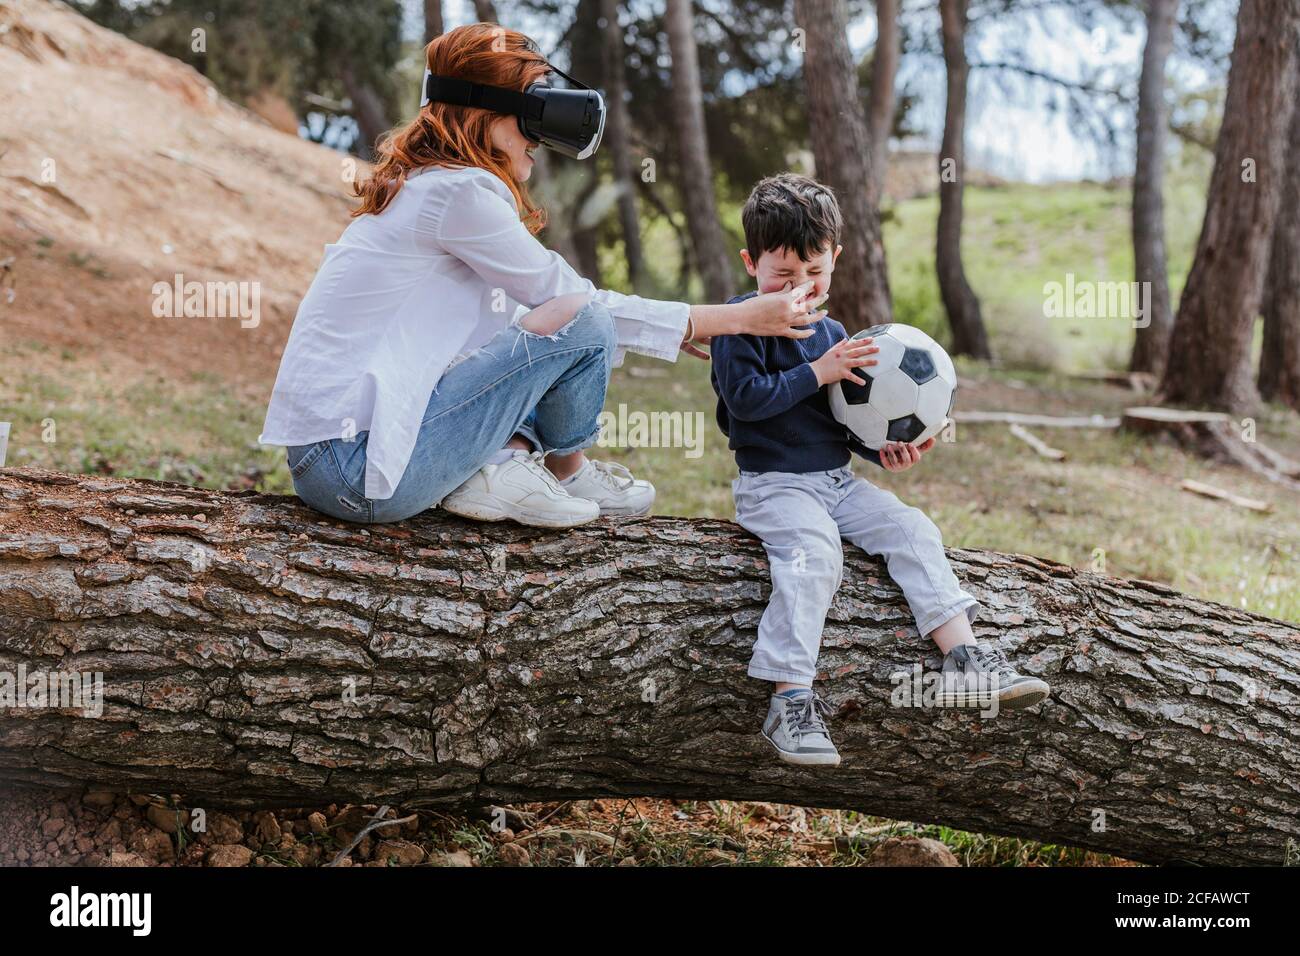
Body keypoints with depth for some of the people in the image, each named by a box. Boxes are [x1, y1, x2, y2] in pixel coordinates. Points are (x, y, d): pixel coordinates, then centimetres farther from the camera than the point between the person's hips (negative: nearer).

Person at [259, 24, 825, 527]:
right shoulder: (457, 192, -14)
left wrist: (668, 329, 16)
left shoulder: (424, 188, 15)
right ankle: (567, 471, 11)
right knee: (581, 321, -13)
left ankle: (499, 467, 2)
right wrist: (740, 318, -2)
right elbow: (572, 300, -9)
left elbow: (530, 312, 19)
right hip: (355, 475, -10)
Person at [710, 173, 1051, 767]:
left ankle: (965, 657, -9)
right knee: (812, 556, -32)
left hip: (838, 481, 7)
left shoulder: (831, 334, 16)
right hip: (773, 484, -7)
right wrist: (816, 373, -18)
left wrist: (883, 450, 3)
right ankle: (791, 700, -35)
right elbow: (744, 396, -20)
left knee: (914, 532, -7)